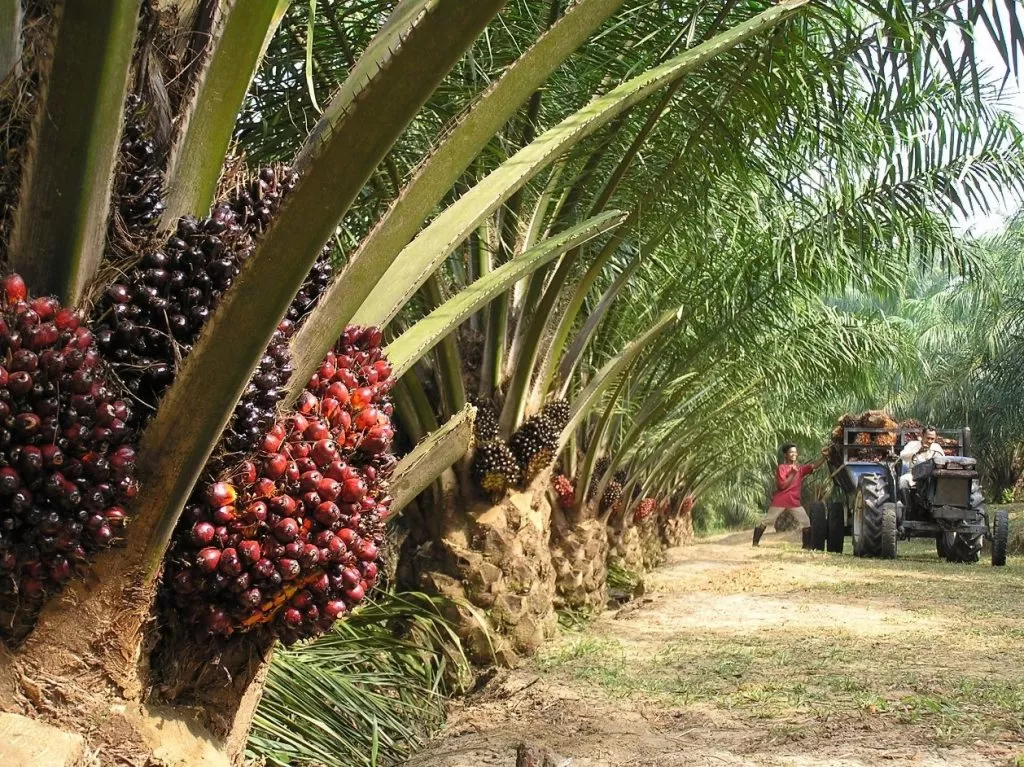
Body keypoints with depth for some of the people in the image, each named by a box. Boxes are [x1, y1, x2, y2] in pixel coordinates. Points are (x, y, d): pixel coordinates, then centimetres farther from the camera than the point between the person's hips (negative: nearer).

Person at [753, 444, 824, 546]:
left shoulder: (800, 468, 6)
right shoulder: (781, 468, -9)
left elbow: (814, 466, -7)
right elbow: (782, 485, -18)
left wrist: (824, 457, -22)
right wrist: (793, 473, -20)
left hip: (794, 501, 5)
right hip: (780, 501, -5)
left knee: (806, 522, -3)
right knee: (765, 522, 2)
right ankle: (755, 543, 9)